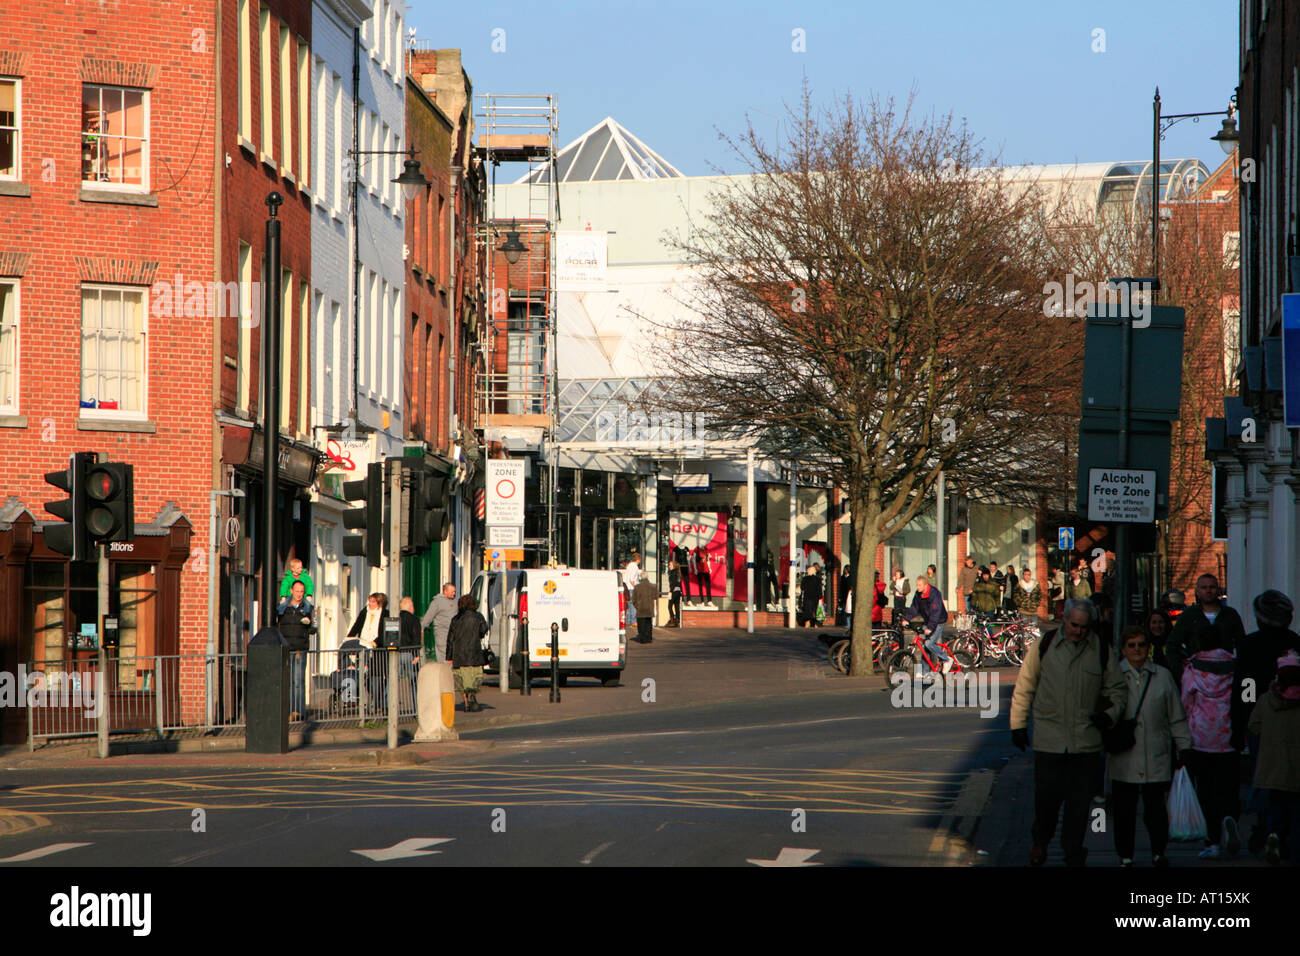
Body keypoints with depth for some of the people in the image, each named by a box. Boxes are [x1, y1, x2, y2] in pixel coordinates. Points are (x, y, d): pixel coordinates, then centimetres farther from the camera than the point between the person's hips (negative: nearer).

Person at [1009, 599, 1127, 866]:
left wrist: (1110, 714, -4)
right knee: (1047, 795, 1)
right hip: (1049, 739, -1)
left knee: (1080, 801, 3)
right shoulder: (1043, 645, 0)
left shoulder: (1102, 649, 3)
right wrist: (1018, 724, 5)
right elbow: (1024, 686, 7)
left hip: (1087, 741, 1)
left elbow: (1117, 689, 14)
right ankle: (1040, 841, 27)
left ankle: (1073, 855, 15)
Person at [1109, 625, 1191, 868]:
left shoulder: (1162, 676, 9)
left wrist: (1184, 746, 10)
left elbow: (1176, 716, 13)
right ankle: (1125, 855, 12)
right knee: (1124, 808, 2)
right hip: (1124, 757, -1)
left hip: (1156, 754, 1)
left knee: (1156, 806, 1)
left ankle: (1158, 852, 16)